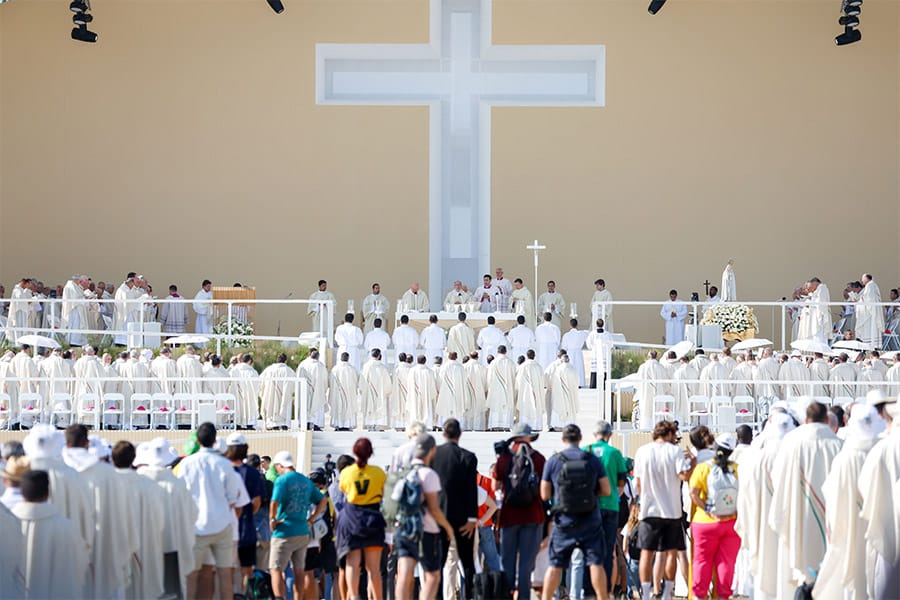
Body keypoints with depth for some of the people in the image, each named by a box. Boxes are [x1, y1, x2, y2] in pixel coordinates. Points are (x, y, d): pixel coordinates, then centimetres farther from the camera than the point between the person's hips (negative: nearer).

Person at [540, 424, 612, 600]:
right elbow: (606, 491, 0)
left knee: (555, 566, 7)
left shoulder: (553, 461, -3)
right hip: (590, 521, 0)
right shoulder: (593, 460, -1)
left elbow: (545, 495, 1)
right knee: (596, 564, 5)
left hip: (564, 521, 0)